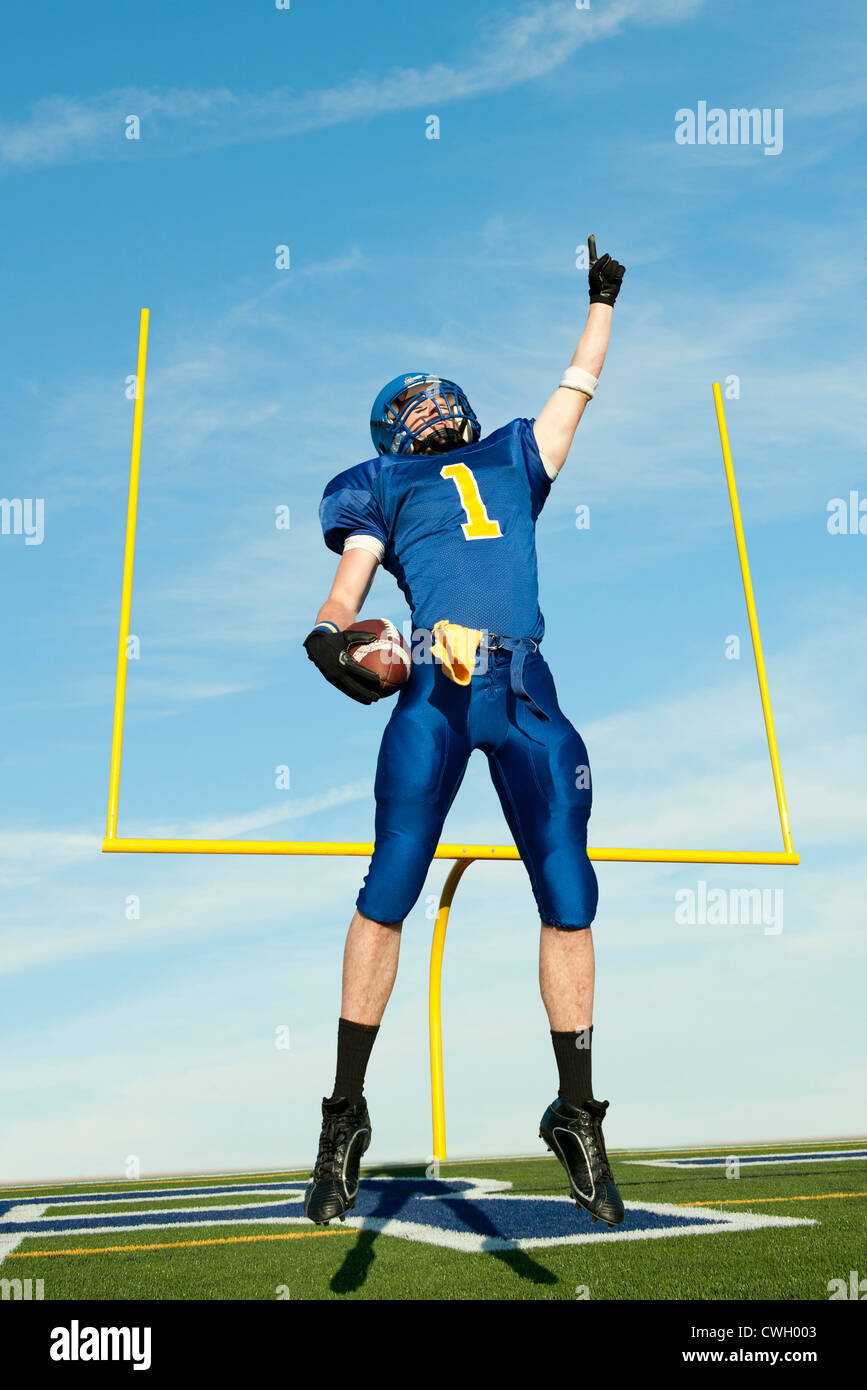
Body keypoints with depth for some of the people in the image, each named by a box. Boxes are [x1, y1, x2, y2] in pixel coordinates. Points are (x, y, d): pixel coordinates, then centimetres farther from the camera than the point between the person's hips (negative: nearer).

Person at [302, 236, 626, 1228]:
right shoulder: (384, 485, 22)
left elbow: (577, 387, 42)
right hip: (432, 689, -2)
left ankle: (575, 1118, 16)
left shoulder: (513, 463, 30)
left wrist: (602, 296, 51)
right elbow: (347, 586, 9)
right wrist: (331, 634, -12)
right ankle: (346, 1120, 9)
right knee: (386, 895, -6)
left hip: (528, 695, 3)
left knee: (569, 902, 0)